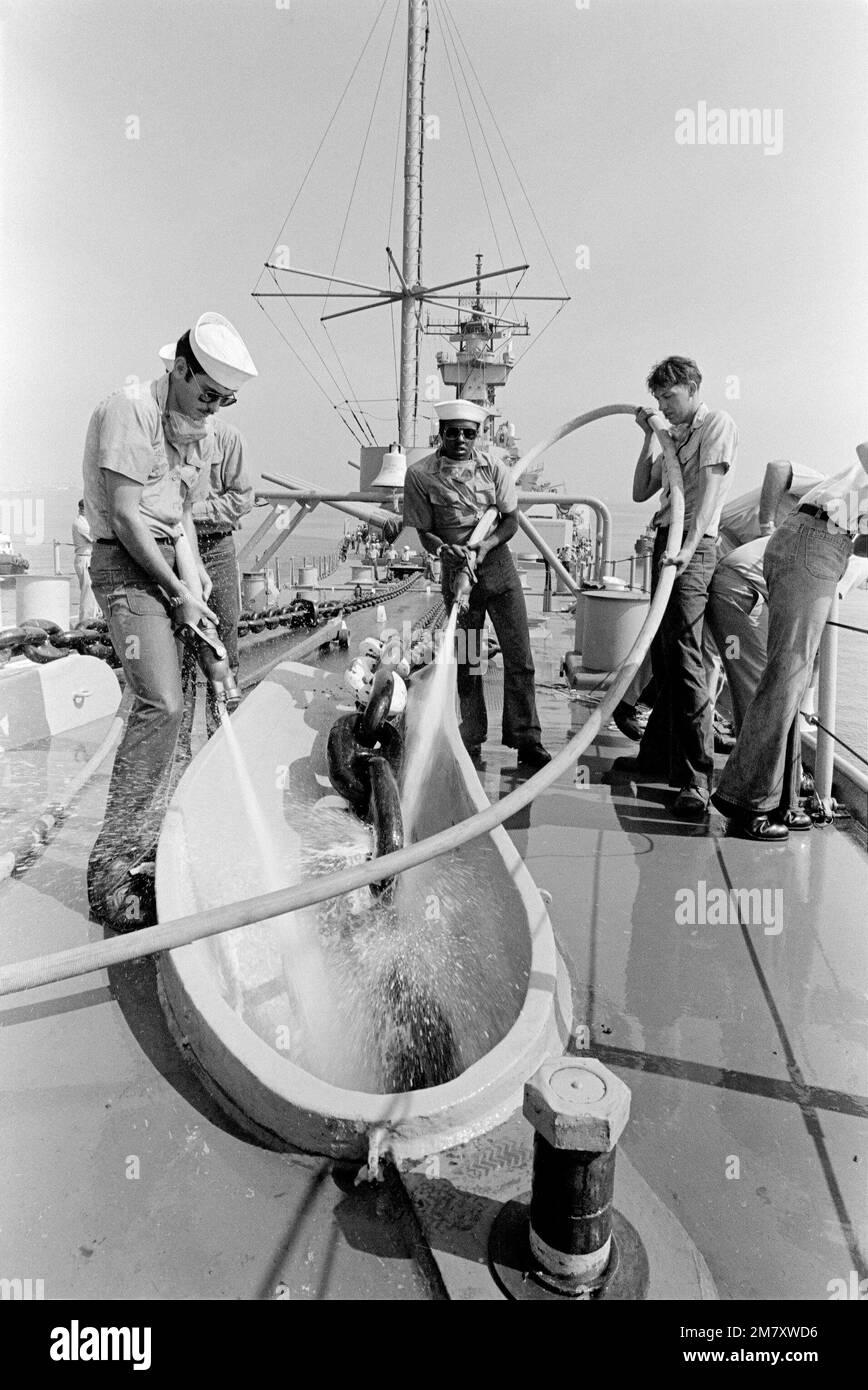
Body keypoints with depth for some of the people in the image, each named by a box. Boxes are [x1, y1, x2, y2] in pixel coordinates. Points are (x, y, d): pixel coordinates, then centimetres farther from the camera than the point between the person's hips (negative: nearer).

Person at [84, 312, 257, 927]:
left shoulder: (203, 427, 11)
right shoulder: (129, 410, -14)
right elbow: (125, 517, -18)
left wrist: (195, 567, 1)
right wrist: (178, 593, -16)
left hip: (174, 559, 9)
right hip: (128, 564, -8)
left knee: (166, 703, 7)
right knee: (160, 705, -20)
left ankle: (144, 844, 19)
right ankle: (111, 868, -13)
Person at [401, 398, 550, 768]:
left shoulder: (492, 467, -2)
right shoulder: (420, 474, -6)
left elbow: (511, 520, 1)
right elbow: (424, 531, -2)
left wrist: (484, 545, -16)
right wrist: (443, 549, -22)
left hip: (498, 564, 1)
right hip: (455, 571, -1)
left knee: (519, 657, -2)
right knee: (466, 662, 7)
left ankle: (526, 741, 7)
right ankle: (471, 741, 20)